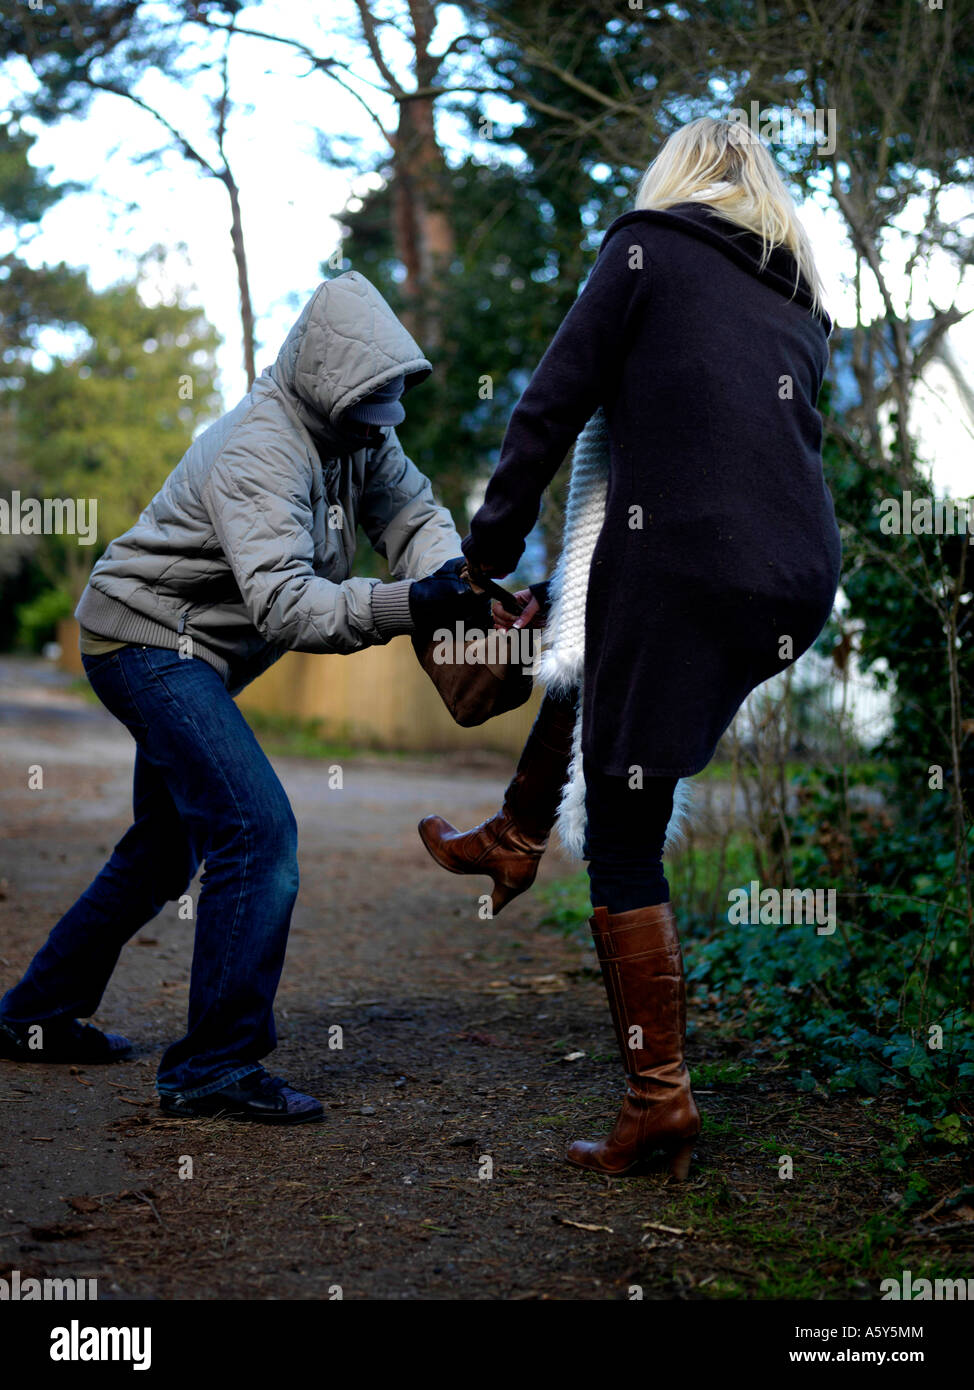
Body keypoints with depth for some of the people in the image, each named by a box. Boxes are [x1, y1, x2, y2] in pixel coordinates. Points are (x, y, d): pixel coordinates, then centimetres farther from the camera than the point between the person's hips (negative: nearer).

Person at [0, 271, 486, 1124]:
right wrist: (401, 607, -49)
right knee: (259, 829, -22)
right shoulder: (261, 451, -27)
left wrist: (451, 575, -25)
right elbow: (283, 602, -37)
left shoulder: (356, 433, 1)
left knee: (168, 846, 20)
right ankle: (216, 1065, -16)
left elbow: (412, 513, -3)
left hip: (186, 656, 10)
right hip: (149, 641, -10)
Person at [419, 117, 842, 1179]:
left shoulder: (647, 246, 6)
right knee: (586, 639, 35)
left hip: (683, 573, -7)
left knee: (623, 845, 3)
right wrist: (561, 592, 27)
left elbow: (550, 412, -1)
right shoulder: (802, 304, 23)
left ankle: (658, 1101, 4)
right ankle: (512, 842, 44)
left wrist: (486, 562, 8)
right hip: (799, 587, 7)